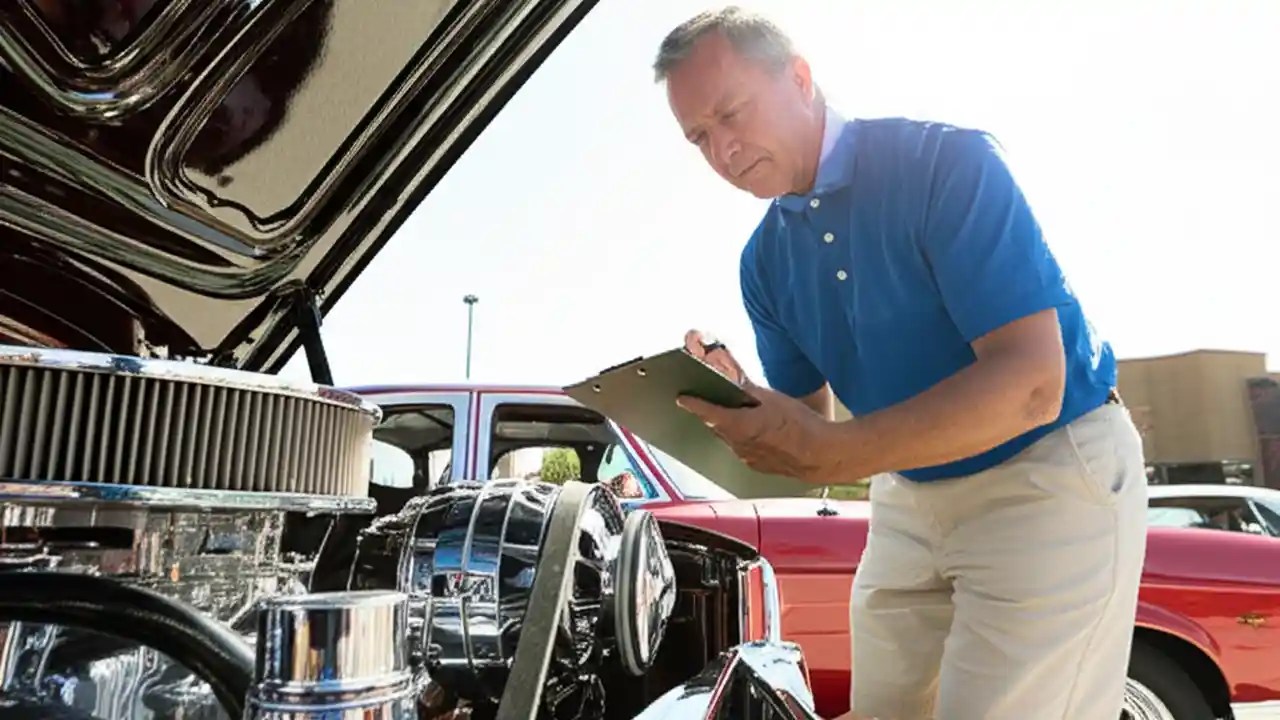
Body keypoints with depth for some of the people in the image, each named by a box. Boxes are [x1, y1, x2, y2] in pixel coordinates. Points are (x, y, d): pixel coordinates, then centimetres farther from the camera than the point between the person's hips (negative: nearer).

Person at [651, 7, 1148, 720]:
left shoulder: (947, 162, -19)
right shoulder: (764, 262, 1)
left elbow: (1031, 382, -27)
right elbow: (810, 422, 5)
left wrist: (832, 454, -36)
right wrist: (737, 404, -18)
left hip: (1050, 473, -5)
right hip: (910, 496, 6)